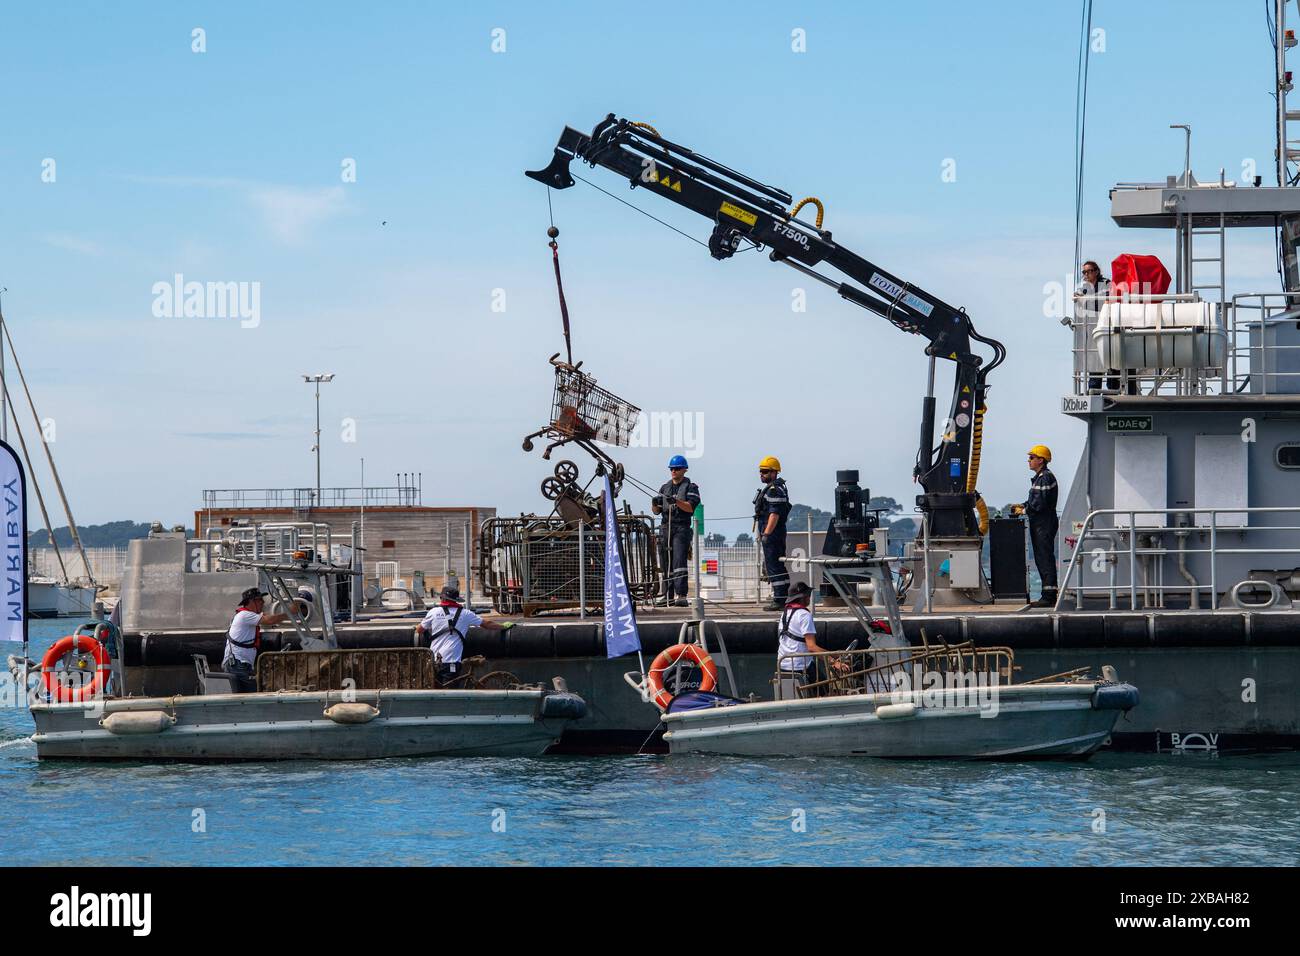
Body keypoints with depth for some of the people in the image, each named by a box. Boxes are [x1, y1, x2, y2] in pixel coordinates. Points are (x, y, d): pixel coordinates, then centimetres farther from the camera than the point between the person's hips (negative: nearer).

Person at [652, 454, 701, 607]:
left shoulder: (691, 487, 4)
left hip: (681, 527, -5)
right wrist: (654, 504, -7)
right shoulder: (665, 487, 20)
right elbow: (656, 511, 16)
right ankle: (668, 596, 4)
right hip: (665, 527, 5)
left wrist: (676, 501, -25)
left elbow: (690, 507, -10)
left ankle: (681, 596, -22)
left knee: (679, 562, -16)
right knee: (666, 563, 3)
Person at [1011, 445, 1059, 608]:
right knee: (1040, 559, 12)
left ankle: (1049, 596, -13)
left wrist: (1024, 510, -11)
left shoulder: (1046, 477, -14)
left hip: (1045, 524, -11)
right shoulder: (1039, 477, 19)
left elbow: (1040, 503, -21)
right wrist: (1022, 506, 10)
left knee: (1046, 559, -11)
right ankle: (1048, 596, 15)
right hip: (1038, 524, 11)